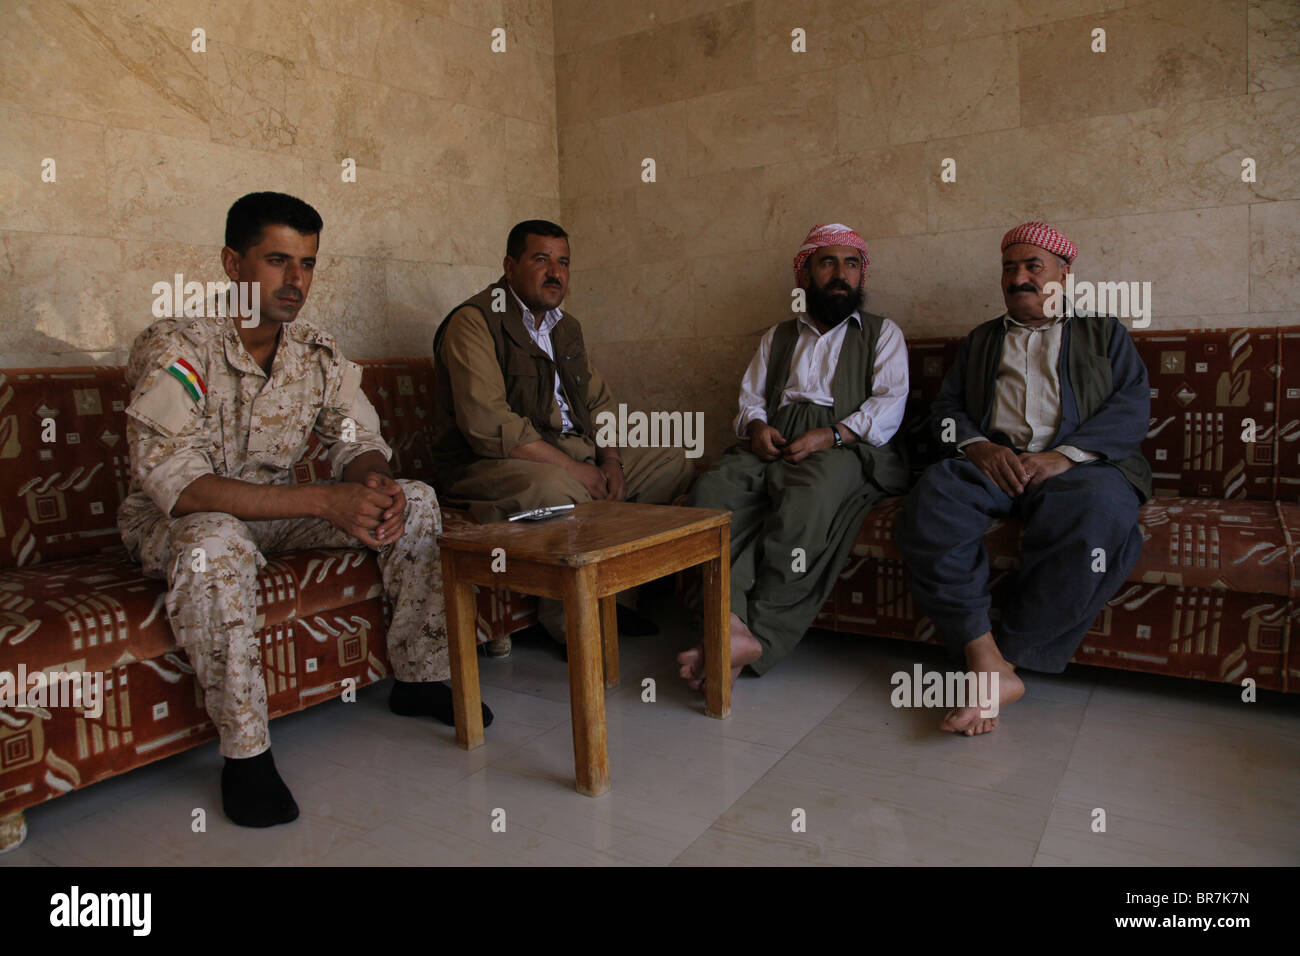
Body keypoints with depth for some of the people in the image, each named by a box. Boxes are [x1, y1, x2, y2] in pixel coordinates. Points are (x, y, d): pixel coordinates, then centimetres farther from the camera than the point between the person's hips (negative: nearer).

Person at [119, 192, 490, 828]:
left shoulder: (318, 353, -5)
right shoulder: (173, 348, -23)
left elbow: (359, 442, -1)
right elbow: (176, 484, -33)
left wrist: (375, 483, -29)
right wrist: (324, 501, -41)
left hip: (276, 508, 6)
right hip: (172, 521, -5)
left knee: (415, 501, -8)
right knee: (218, 544, -41)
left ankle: (420, 679, 3)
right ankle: (244, 752, -25)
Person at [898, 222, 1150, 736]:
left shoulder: (1104, 331, 21)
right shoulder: (980, 339, 29)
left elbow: (1132, 407, 6)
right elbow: (947, 407, 17)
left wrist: (1063, 454, -12)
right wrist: (978, 445, -7)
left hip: (1081, 463, -1)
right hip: (993, 460, 2)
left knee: (1095, 517, -38)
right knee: (931, 503, -32)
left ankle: (1006, 656, -27)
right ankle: (988, 664, -34)